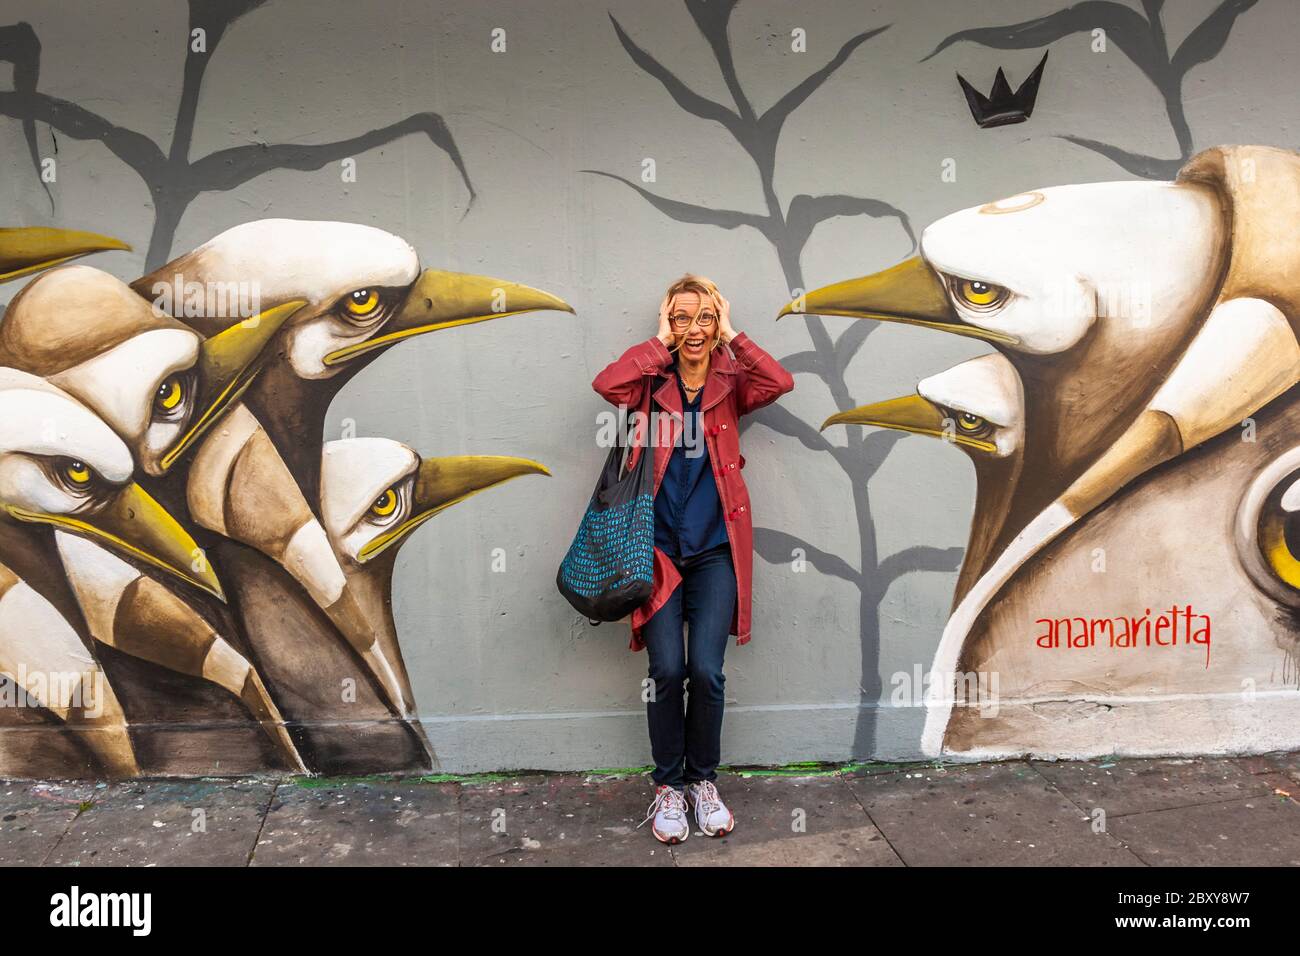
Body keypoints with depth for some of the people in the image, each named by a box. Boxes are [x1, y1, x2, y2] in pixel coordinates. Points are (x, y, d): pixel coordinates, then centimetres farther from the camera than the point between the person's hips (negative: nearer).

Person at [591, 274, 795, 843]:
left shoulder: (730, 384, 8)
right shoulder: (652, 383, 6)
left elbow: (780, 383, -12)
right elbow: (606, 384, -15)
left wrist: (732, 337, -4)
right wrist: (661, 343, -6)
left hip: (715, 550, 1)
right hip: (658, 548, 0)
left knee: (706, 670, -8)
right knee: (667, 670, -8)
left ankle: (702, 780, 15)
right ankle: (668, 785, 12)